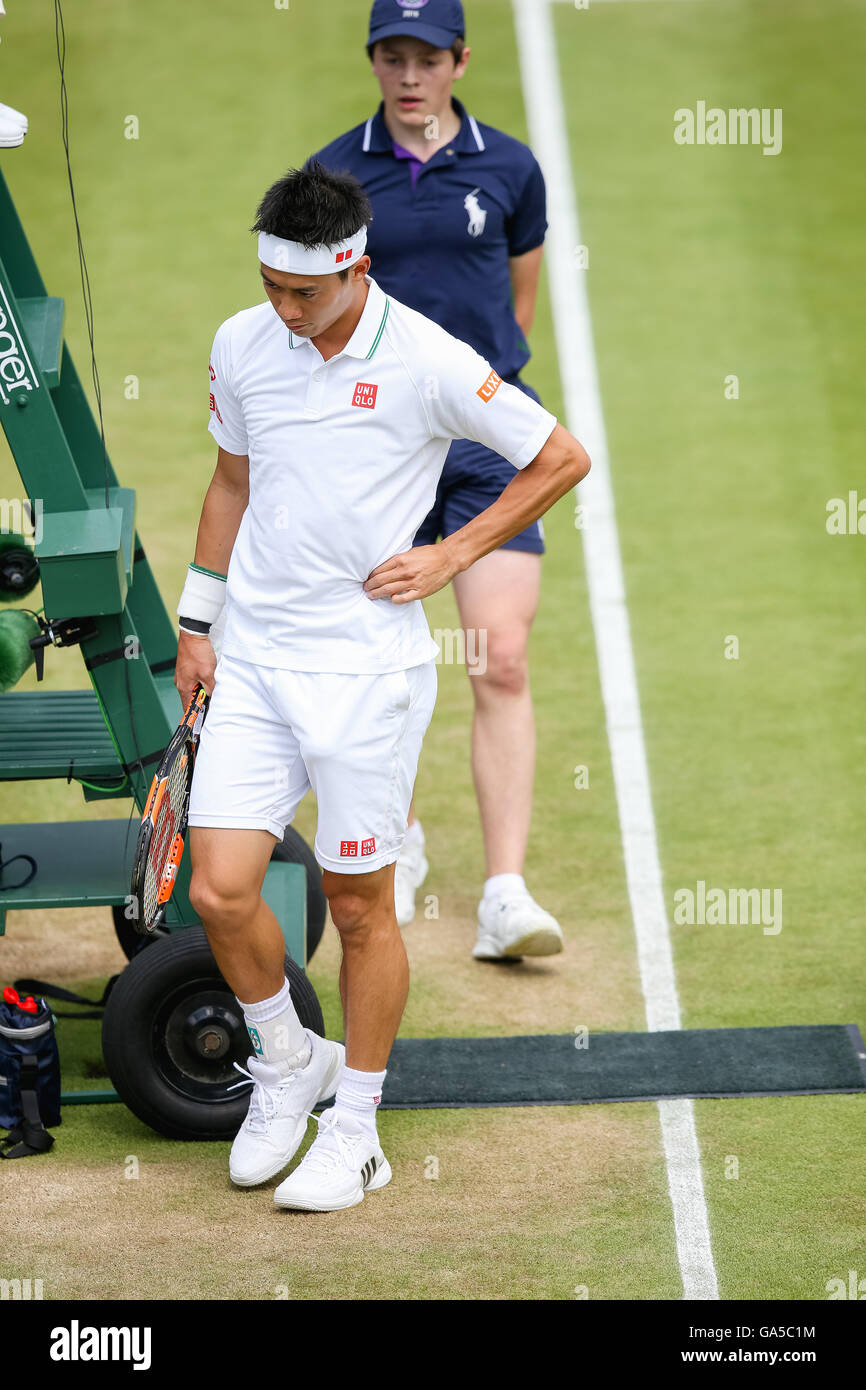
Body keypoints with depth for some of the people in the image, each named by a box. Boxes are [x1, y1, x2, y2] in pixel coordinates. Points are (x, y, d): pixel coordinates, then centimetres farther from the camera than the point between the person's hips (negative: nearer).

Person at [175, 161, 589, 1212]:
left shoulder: (427, 363, -12)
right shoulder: (241, 345, 3)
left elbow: (562, 458, -2)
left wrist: (453, 556, -4)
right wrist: (197, 625, 18)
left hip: (366, 669, -4)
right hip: (251, 663, 4)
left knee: (360, 907, 4)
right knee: (218, 891, -3)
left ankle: (354, 1133, 19)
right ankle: (287, 1065, 24)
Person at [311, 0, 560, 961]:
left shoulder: (509, 168, 3)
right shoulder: (332, 177, 1)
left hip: (488, 436, 0)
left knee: (502, 664, -10)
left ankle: (504, 896, -12)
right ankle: (397, 848, 33)